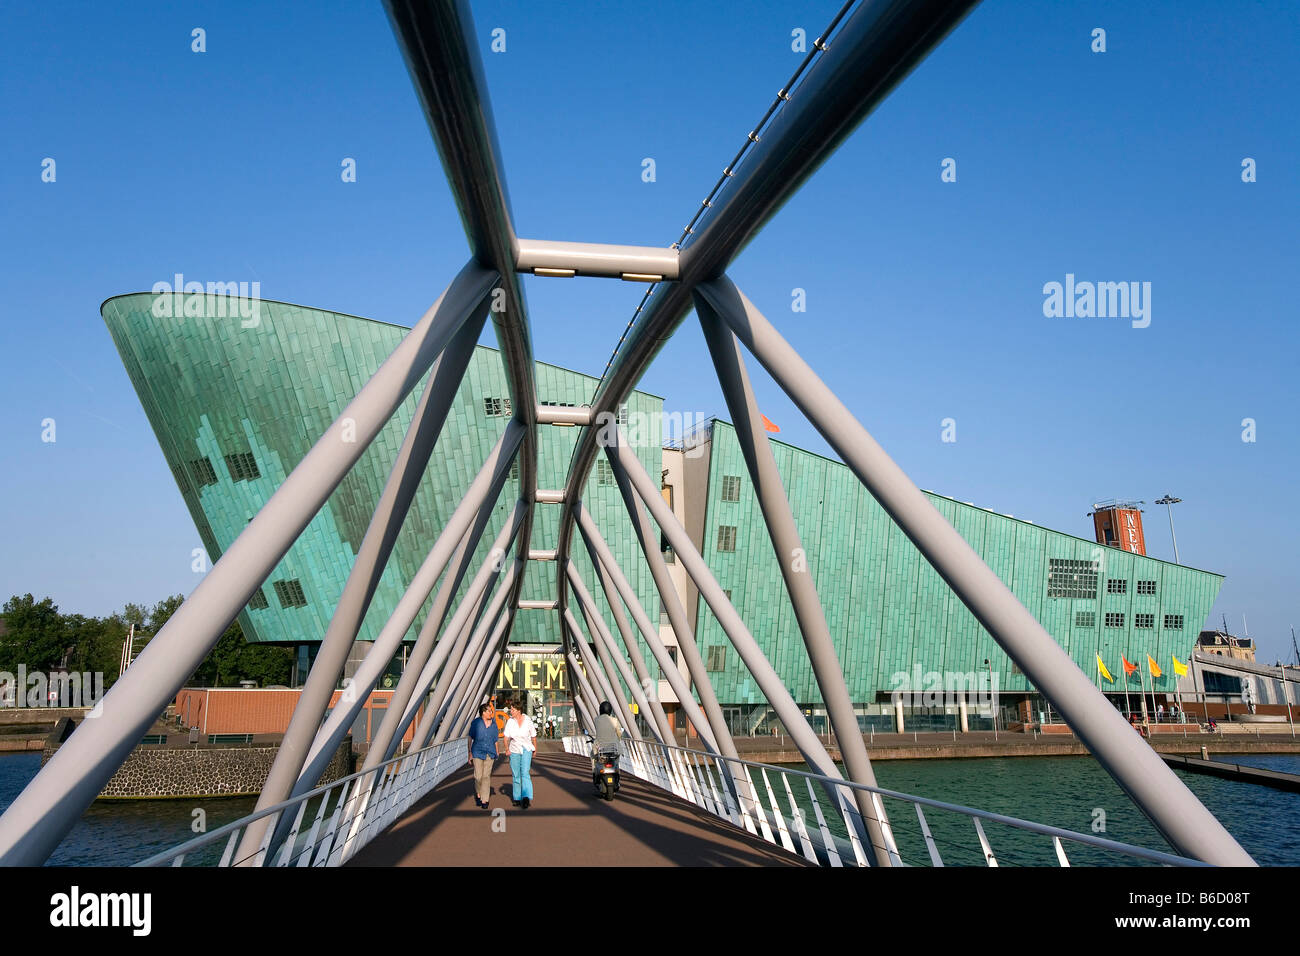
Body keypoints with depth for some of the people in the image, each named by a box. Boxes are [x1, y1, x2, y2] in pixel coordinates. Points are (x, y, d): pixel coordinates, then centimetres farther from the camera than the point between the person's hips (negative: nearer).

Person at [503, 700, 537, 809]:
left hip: (526, 749, -3)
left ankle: (527, 798, -26)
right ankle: (517, 798, 19)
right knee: (515, 775, 7)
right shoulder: (510, 722, -4)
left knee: (525, 773, -17)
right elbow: (506, 737, -4)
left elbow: (533, 737, 4)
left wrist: (535, 750, 13)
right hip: (514, 750, 3)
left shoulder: (528, 721, -9)